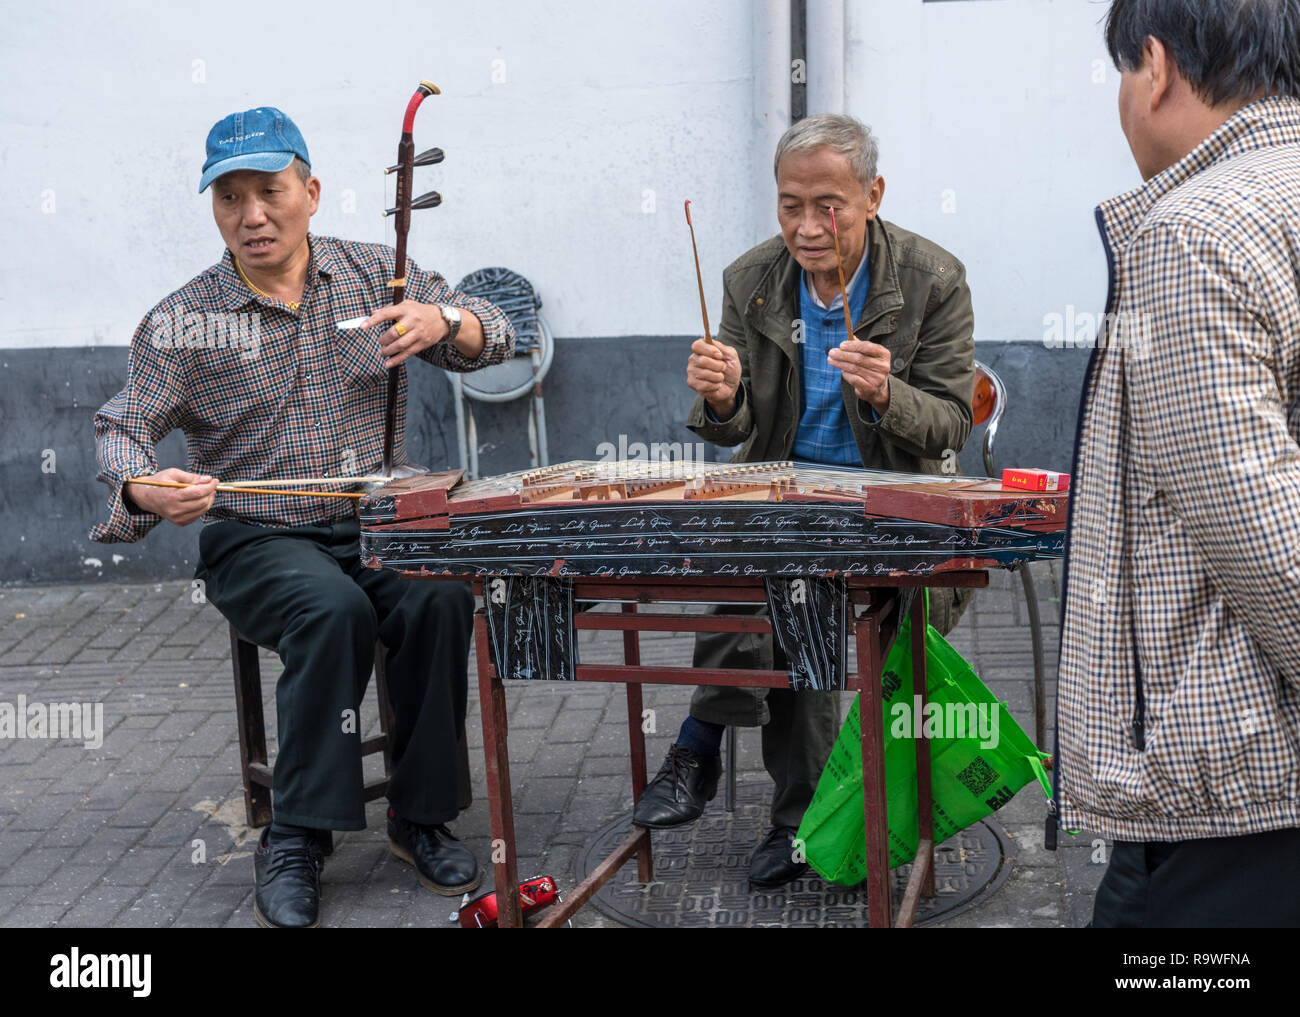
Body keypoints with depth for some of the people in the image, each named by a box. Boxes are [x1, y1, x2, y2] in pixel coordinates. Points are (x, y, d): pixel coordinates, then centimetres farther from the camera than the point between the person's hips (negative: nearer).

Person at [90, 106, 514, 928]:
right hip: (258, 539, -2)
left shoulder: (376, 274, 6)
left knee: (440, 598, -29)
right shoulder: (182, 323, 0)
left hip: (379, 523, 2)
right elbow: (123, 429, -6)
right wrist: (147, 490, -31)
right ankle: (296, 839, -18)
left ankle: (421, 814, -10)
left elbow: (495, 337, 5)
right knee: (335, 612, -33)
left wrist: (442, 323, -19)